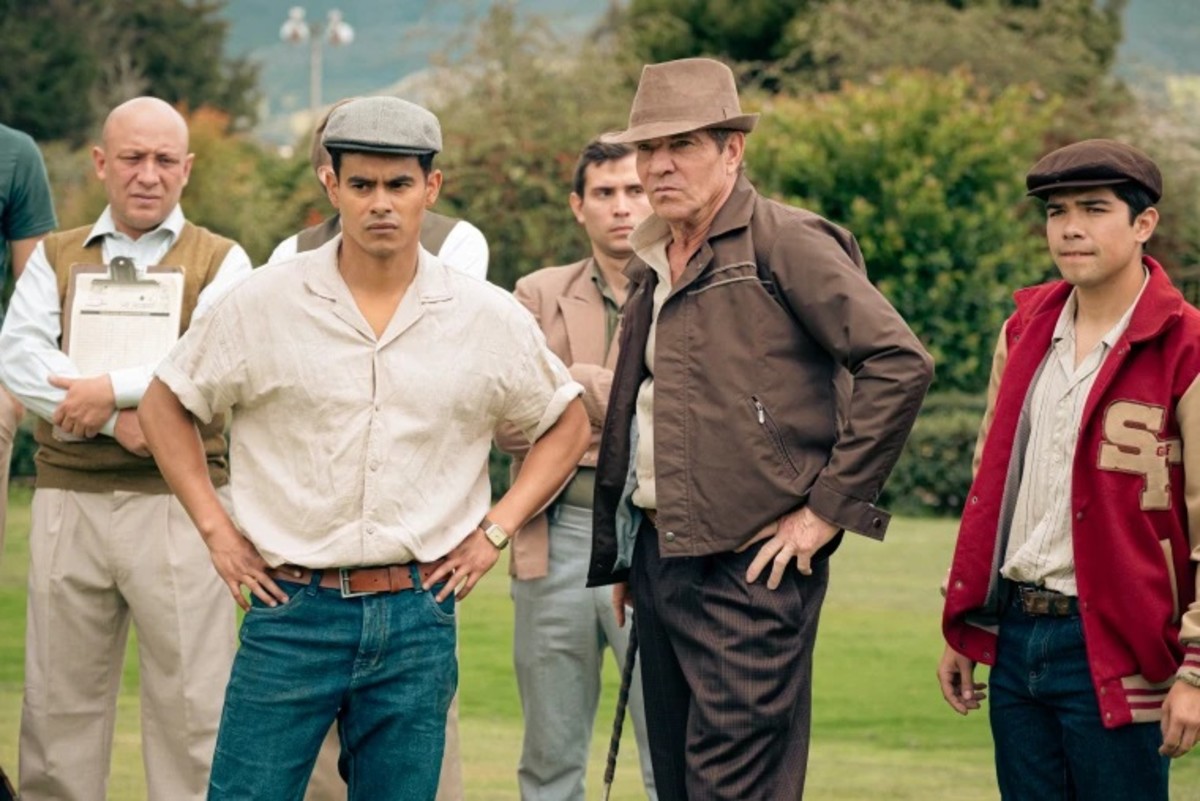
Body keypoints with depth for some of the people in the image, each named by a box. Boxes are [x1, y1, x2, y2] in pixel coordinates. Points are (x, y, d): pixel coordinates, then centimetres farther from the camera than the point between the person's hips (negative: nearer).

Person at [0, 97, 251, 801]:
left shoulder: (220, 261, 8)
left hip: (179, 499, -3)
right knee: (60, 693, 6)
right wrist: (119, 420, -13)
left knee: (191, 699, -4)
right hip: (69, 498, 3)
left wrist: (113, 388, -16)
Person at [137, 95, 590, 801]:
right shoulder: (265, 304, 0)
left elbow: (568, 424, 16)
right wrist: (215, 528, 3)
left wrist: (495, 530, 6)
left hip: (416, 617, 1)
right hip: (292, 609, -1)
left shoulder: (490, 319, 3)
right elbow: (166, 404, 11)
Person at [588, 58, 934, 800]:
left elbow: (899, 363, -16)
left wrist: (829, 509, -14)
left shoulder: (784, 241, -7)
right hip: (657, 557, 8)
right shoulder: (652, 269, 18)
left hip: (746, 566, -8)